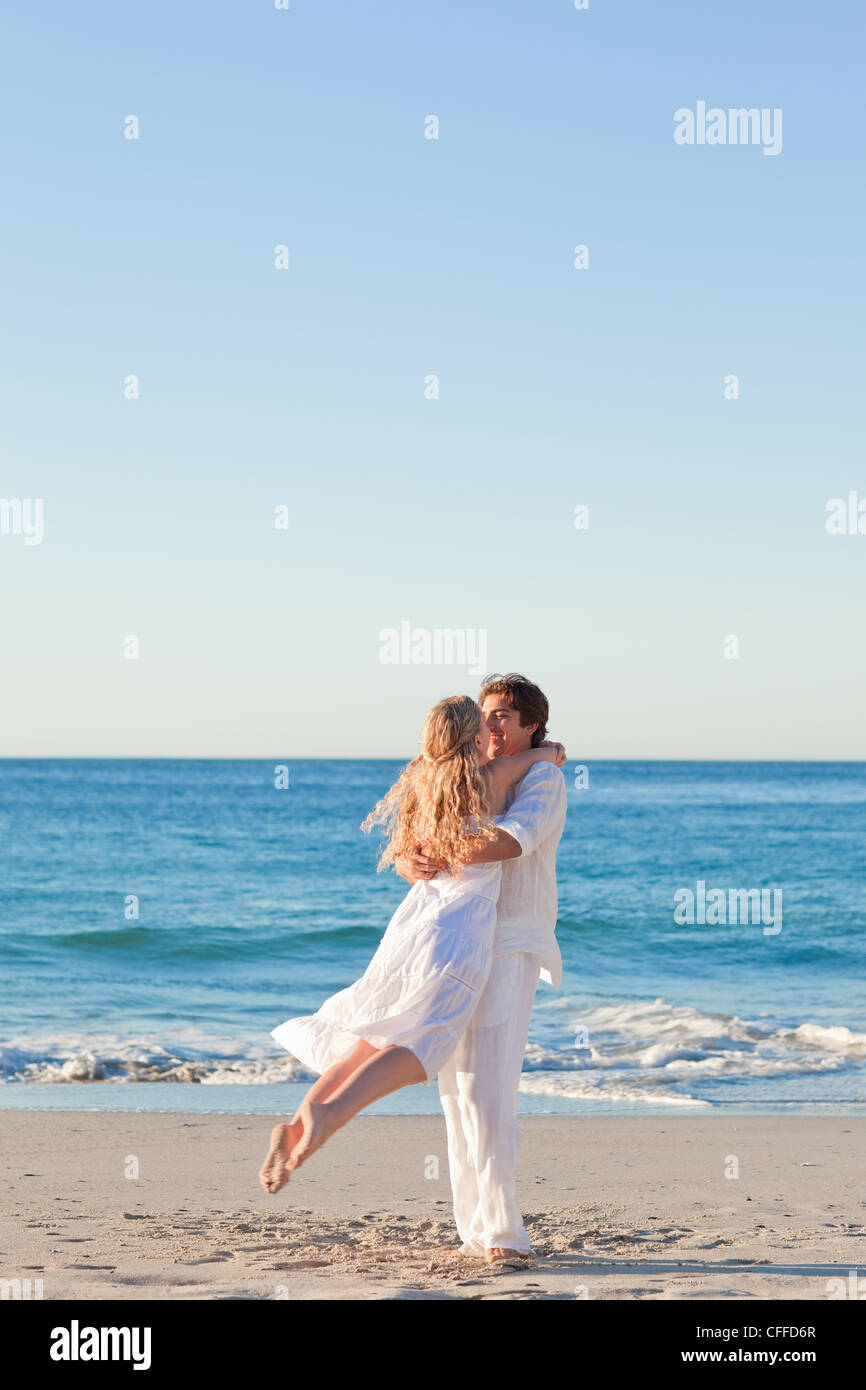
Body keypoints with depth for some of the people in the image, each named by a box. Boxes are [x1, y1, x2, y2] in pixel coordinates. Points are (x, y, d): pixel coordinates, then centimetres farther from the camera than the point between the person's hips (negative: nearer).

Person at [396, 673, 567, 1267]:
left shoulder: (544, 778, 0)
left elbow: (516, 839, -21)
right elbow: (409, 851, 12)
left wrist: (448, 857, -32)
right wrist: (412, 863, -12)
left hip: (508, 949, -7)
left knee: (486, 1091, -17)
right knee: (458, 1090, 5)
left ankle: (505, 1233, -17)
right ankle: (478, 1232, 11)